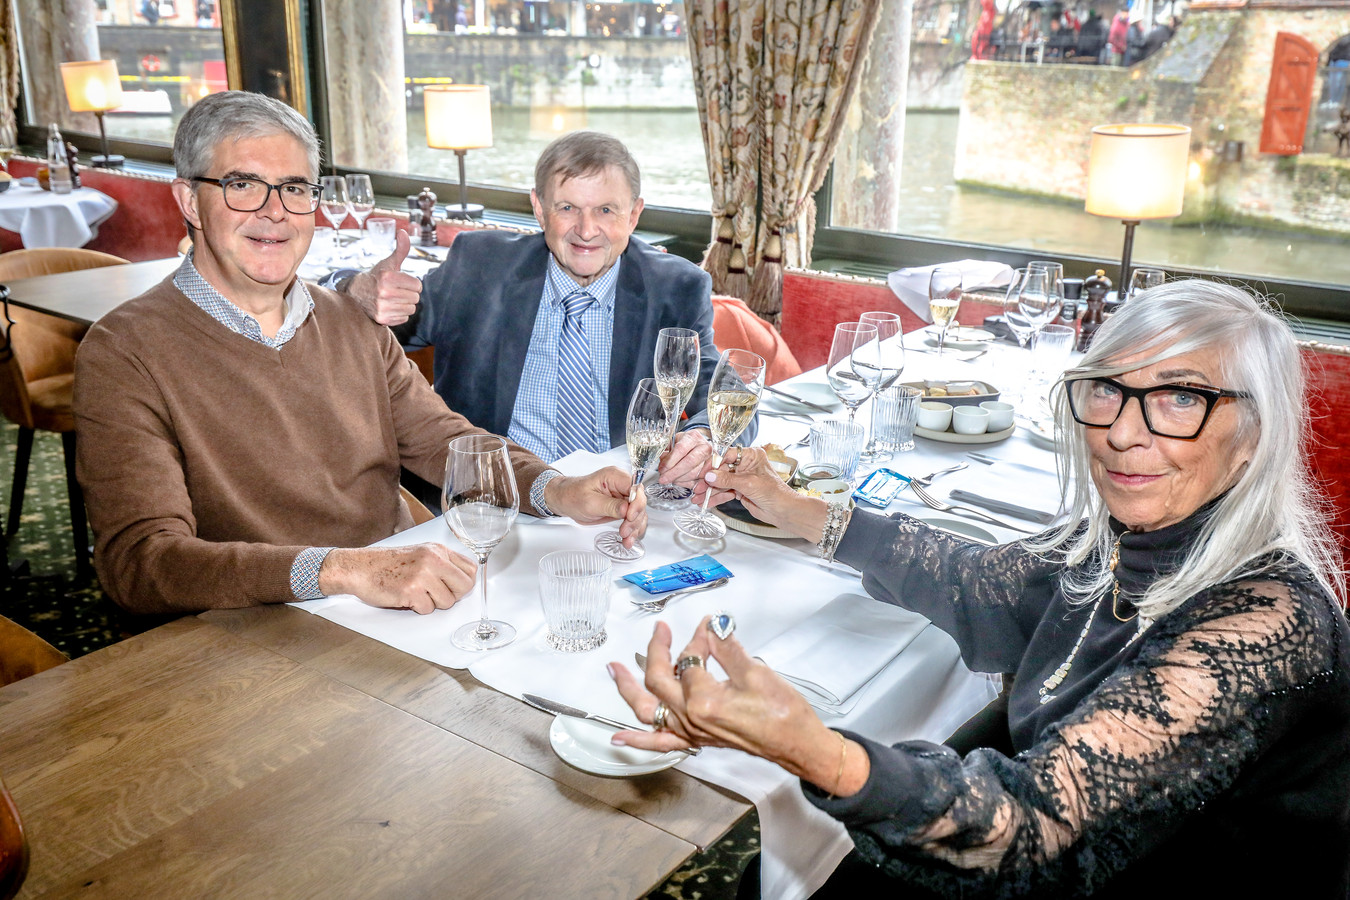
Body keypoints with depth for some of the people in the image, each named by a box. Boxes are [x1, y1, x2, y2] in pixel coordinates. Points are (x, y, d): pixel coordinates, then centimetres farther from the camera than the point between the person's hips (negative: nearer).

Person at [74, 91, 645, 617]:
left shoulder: (352, 323, 13)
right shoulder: (123, 352, -8)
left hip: (405, 612, 6)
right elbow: (139, 560, -18)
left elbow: (436, 436, 12)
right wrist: (342, 570, -32)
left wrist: (557, 491, -10)